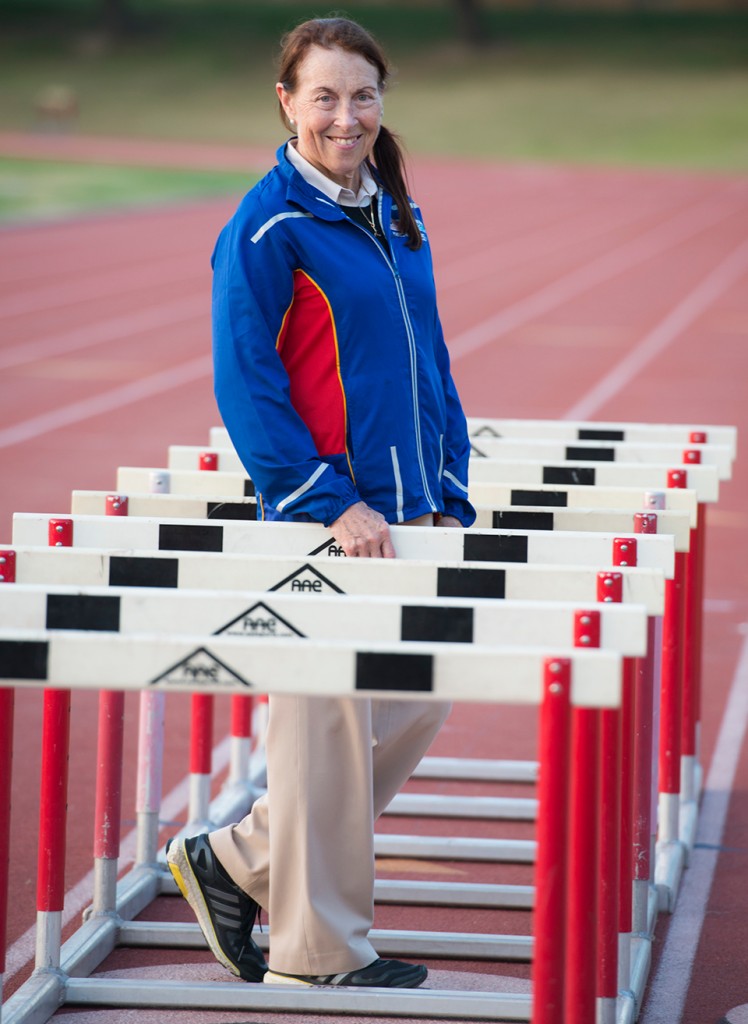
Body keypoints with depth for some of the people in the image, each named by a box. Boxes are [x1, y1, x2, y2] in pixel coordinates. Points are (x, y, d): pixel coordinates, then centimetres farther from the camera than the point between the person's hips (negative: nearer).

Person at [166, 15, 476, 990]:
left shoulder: (396, 215, 13)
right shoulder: (269, 227, -11)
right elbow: (246, 384, -14)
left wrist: (448, 493, 11)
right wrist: (329, 504, -17)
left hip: (409, 514, 8)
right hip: (321, 517, -8)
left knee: (420, 703, 12)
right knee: (328, 723, -1)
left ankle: (236, 860, 24)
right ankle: (318, 952, 12)